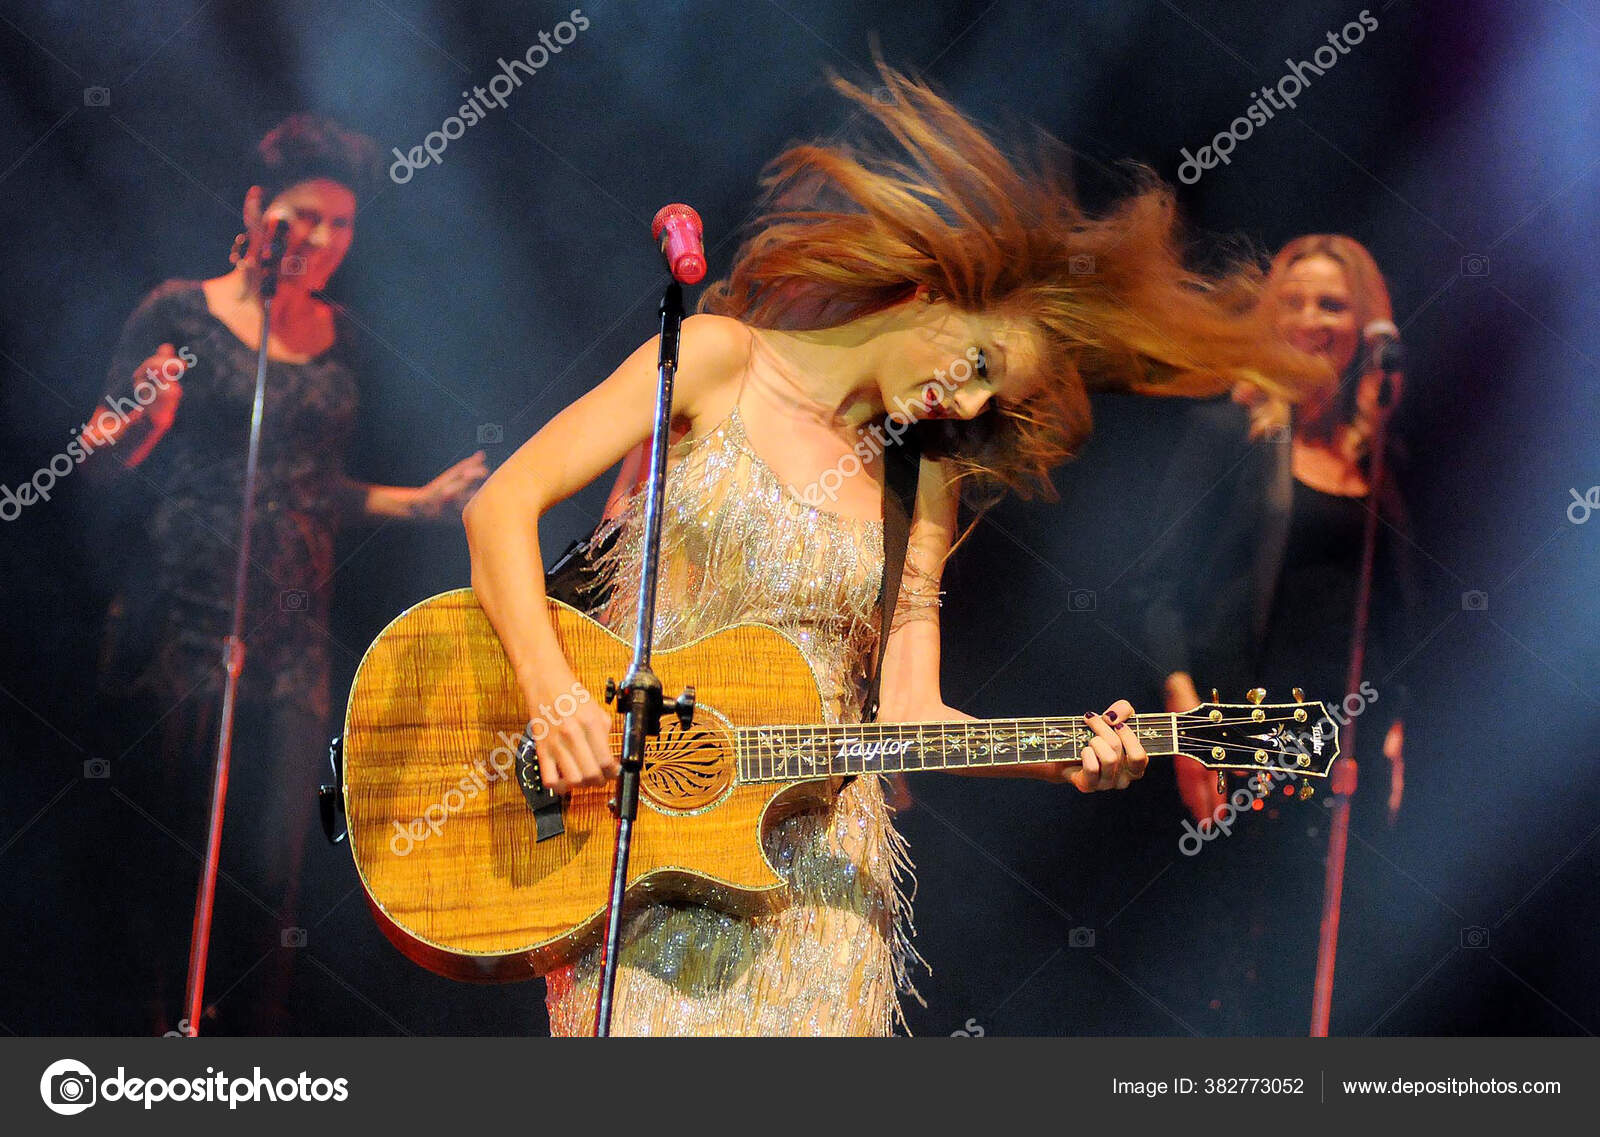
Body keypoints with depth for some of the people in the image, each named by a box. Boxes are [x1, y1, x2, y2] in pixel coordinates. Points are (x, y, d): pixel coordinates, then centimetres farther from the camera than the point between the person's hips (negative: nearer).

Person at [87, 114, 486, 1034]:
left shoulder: (337, 337, 14)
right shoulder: (180, 315, 1)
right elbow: (115, 469, 1)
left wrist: (421, 502, 14)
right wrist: (134, 428, -19)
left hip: (293, 636, 3)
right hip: (184, 626, -3)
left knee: (276, 866, -4)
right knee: (178, 863, -4)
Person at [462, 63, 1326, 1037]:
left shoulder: (922, 490, 10)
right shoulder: (721, 359, -1)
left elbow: (907, 712, 3)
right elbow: (503, 505, -8)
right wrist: (553, 693, -20)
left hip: (810, 866, 4)